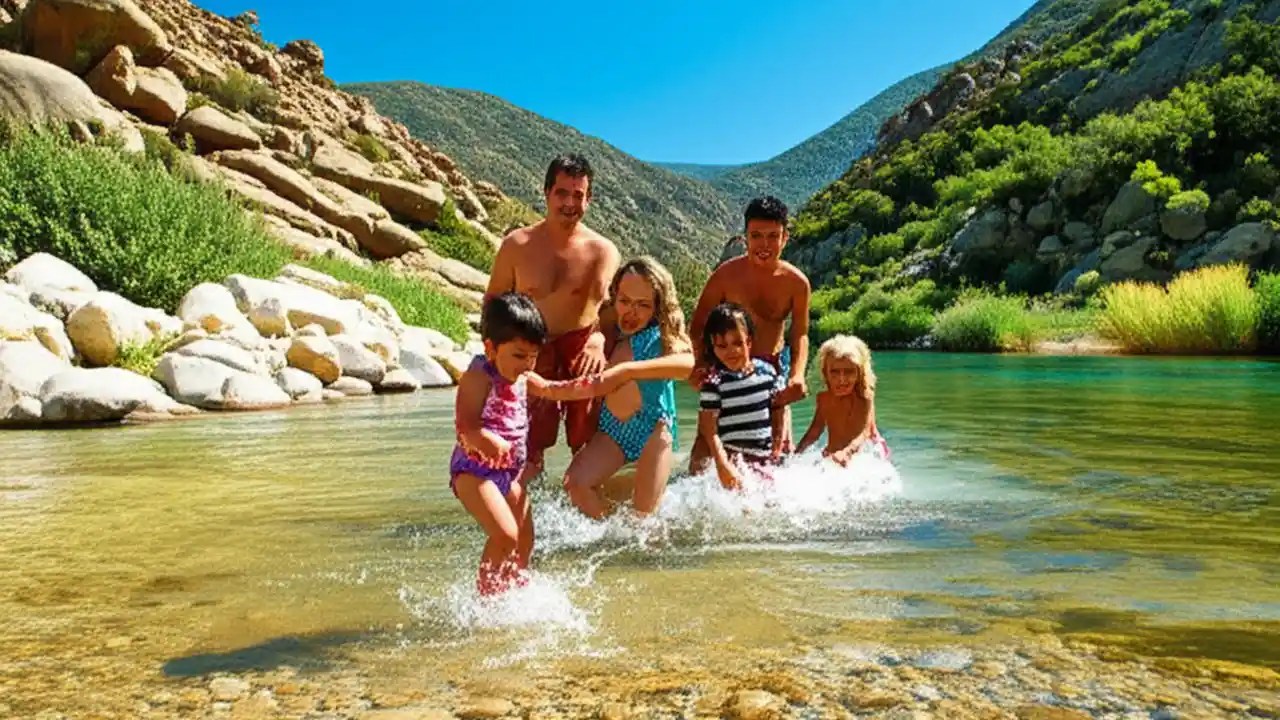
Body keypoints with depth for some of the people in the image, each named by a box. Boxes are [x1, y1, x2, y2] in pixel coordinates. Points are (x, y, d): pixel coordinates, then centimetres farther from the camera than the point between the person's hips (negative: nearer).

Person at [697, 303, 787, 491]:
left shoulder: (767, 372, 2)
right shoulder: (714, 382, -11)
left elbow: (777, 412, 14)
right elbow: (709, 430, -12)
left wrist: (778, 447, 8)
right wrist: (722, 464, -19)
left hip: (764, 456, 5)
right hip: (733, 457, -5)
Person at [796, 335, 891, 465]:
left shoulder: (864, 398, -18)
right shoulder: (824, 398, -3)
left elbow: (863, 434, -30)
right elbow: (815, 431, 5)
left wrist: (846, 452, -49)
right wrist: (797, 451, -10)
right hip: (833, 455, 5)